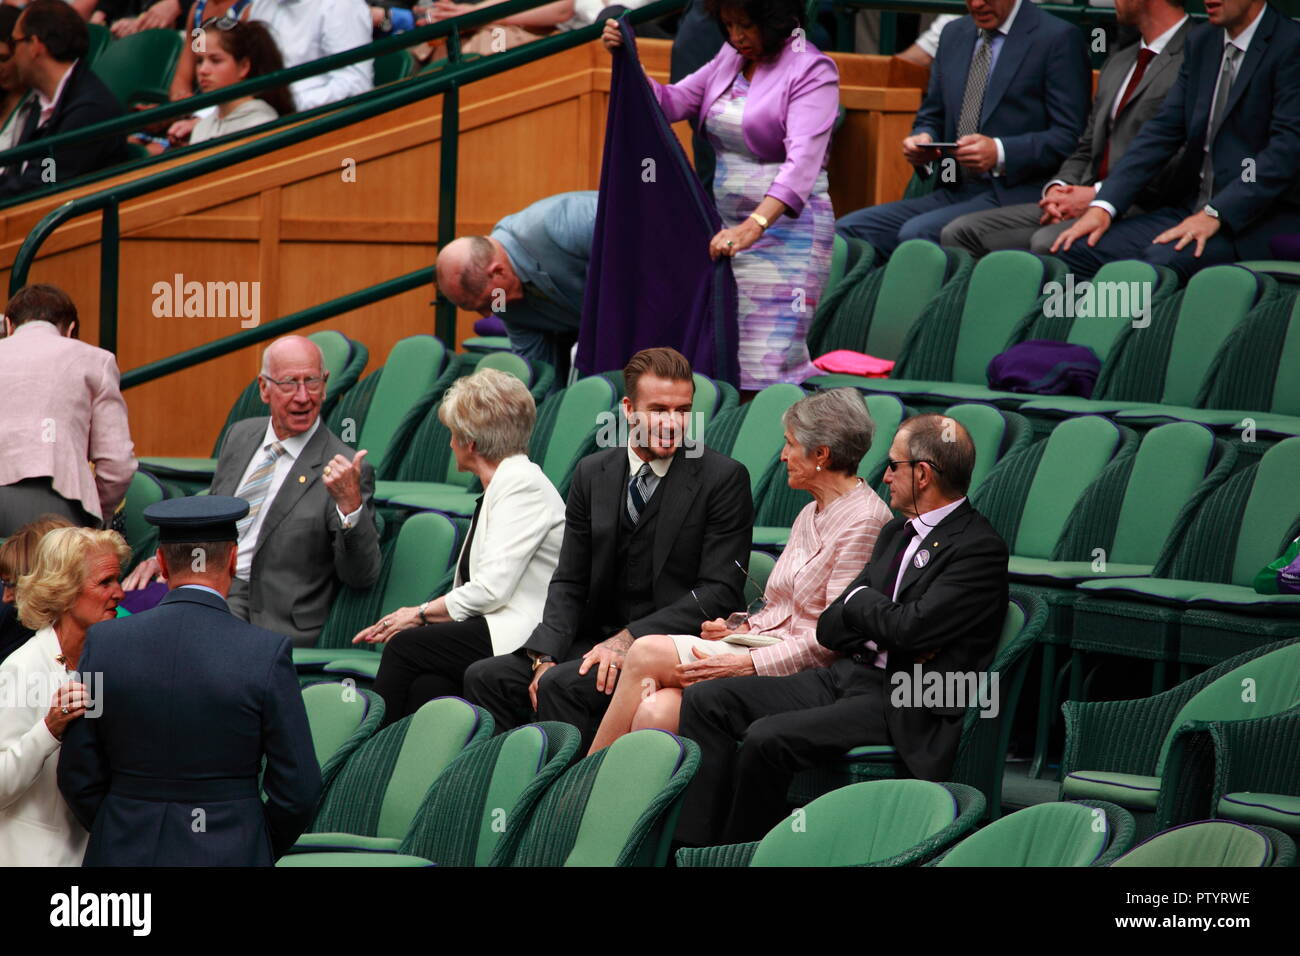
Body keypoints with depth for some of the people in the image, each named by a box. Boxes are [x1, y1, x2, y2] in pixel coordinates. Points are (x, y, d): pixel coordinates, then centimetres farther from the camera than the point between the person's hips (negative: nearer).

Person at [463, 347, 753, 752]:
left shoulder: (723, 478, -5)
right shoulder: (593, 473, 10)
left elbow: (720, 592, -10)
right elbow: (568, 582, 9)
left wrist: (631, 638, -20)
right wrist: (545, 655, -10)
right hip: (596, 639, 6)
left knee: (563, 685, -29)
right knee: (485, 677, -12)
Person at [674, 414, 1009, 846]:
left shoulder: (980, 548, -11)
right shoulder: (896, 532, 17)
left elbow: (908, 627, -22)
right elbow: (830, 628, 15)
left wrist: (859, 599, -2)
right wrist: (884, 632, -6)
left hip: (905, 709, -9)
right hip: (847, 678, 9)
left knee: (767, 738, -29)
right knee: (706, 700, -3)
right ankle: (694, 847, -10)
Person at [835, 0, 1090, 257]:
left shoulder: (1059, 38, -2)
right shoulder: (954, 34, 19)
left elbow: (1069, 137, -7)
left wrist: (1000, 152, -21)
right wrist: (922, 140, 0)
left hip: (1012, 196, -7)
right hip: (950, 194, 7)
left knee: (917, 233, -32)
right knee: (848, 229, -14)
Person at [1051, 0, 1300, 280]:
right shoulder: (1201, 43, 14)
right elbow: (1163, 131, 9)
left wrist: (1215, 215, -24)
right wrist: (1103, 206, -5)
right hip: (1190, 209, 7)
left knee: (1162, 257, -34)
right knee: (1075, 251, -13)